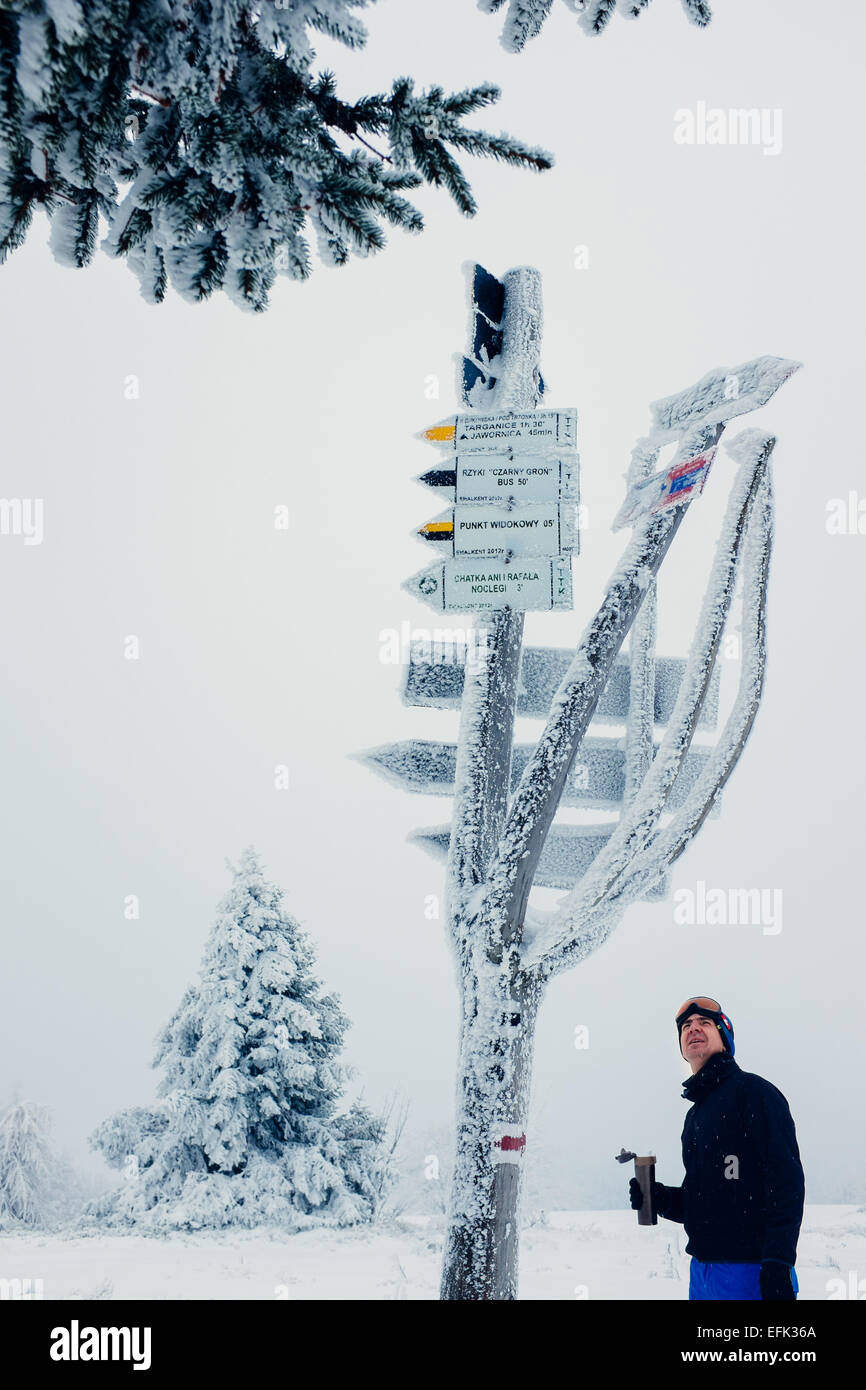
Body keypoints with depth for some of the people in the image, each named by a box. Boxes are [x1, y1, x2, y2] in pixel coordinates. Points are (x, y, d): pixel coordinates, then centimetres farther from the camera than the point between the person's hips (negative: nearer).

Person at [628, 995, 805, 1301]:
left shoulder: (753, 1091, -6)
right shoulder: (695, 1115, 18)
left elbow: (786, 1181, -15)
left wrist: (778, 1264, -23)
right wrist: (659, 1198, 4)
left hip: (751, 1272, -8)